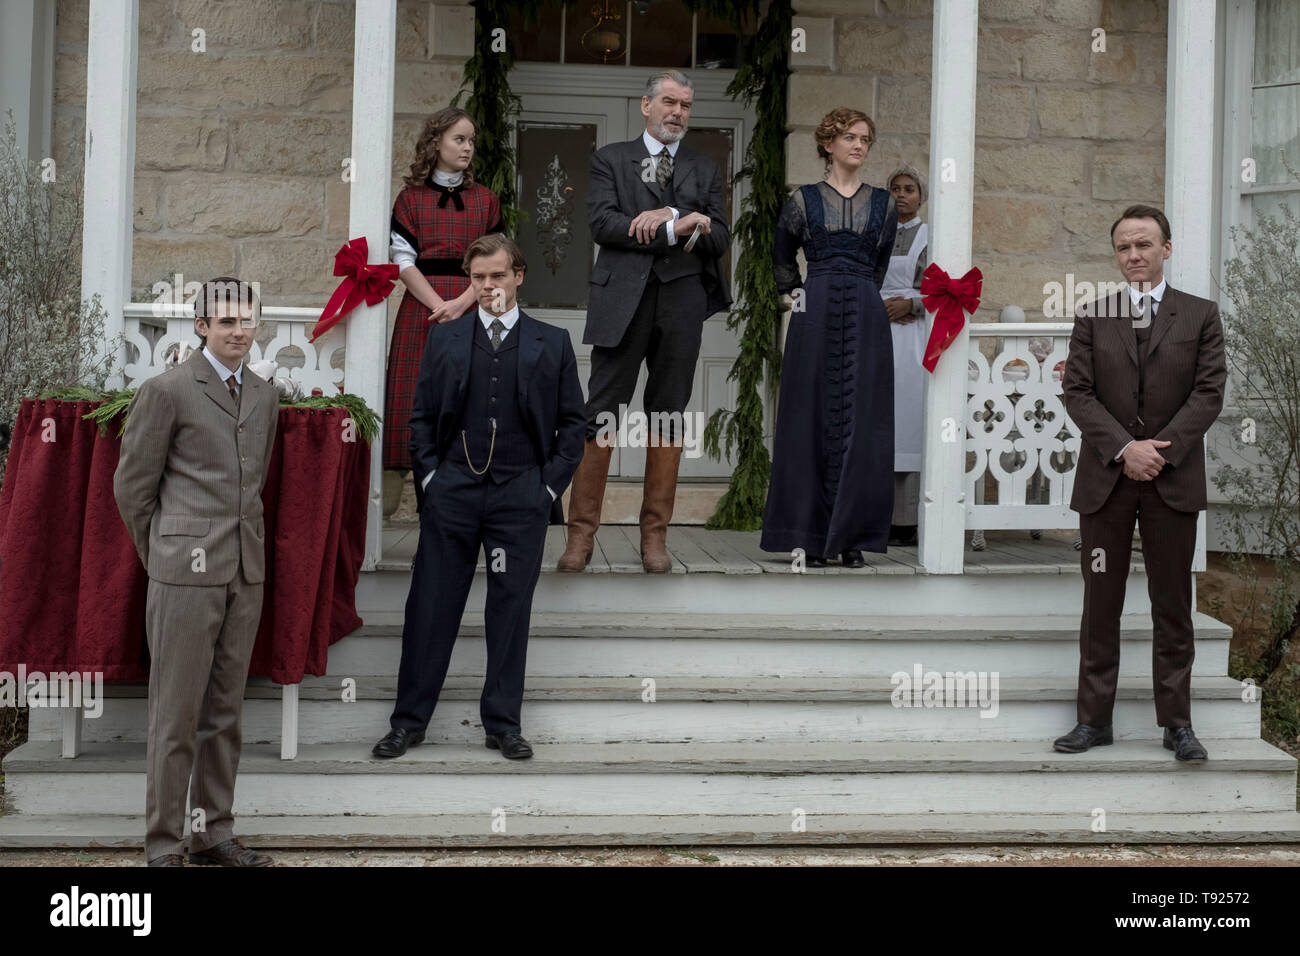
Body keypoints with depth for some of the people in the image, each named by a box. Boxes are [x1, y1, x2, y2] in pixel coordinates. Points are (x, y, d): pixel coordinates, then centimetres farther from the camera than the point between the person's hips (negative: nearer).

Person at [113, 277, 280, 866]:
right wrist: (162, 557, 6)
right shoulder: (167, 391, -4)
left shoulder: (264, 397, 14)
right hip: (187, 573, -6)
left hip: (247, 571, 6)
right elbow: (132, 484, 0)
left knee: (224, 710, 10)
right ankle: (163, 845, 5)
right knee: (176, 713, -2)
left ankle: (214, 833, 19)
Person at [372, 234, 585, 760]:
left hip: (521, 494, 0)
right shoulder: (444, 338, 10)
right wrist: (428, 475, 2)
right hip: (452, 491, 1)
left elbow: (572, 421, 8)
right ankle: (409, 720, 10)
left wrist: (550, 483, 0)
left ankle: (503, 723, 14)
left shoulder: (551, 343, 7)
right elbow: (422, 416, 12)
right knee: (431, 606, 1)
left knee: (511, 609, 4)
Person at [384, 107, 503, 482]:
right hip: (422, 311, -1)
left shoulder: (485, 200, 13)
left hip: (472, 312, 1)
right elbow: (403, 262, 0)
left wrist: (461, 303, -12)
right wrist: (439, 306, -13)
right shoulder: (411, 198, 8)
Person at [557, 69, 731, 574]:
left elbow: (719, 240, 6)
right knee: (600, 415, -4)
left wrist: (665, 216, -10)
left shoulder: (705, 171, 17)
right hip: (623, 300, -2)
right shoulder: (610, 159, 10)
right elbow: (602, 222, -6)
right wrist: (678, 229, -11)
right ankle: (581, 533, 2)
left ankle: (655, 536, 12)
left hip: (682, 303, 3)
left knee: (668, 417, 5)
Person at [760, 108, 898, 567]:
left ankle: (853, 536, 4)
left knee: (862, 423, -1)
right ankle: (811, 535, 3)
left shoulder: (883, 203, 11)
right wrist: (796, 292, 11)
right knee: (813, 418, -1)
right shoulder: (804, 199, 6)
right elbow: (781, 258, 19)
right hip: (815, 317, -1)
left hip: (866, 317, 2)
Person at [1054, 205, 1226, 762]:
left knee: (1172, 606, 4)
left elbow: (1209, 393, -2)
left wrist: (1161, 449, -13)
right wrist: (1124, 449, -13)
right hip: (1105, 480, 1)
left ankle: (1177, 723, 11)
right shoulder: (1093, 318, 9)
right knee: (1101, 605, 4)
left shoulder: (1200, 316, 6)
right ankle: (1094, 719, 10)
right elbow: (1078, 392, 1)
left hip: (1173, 482, -1)